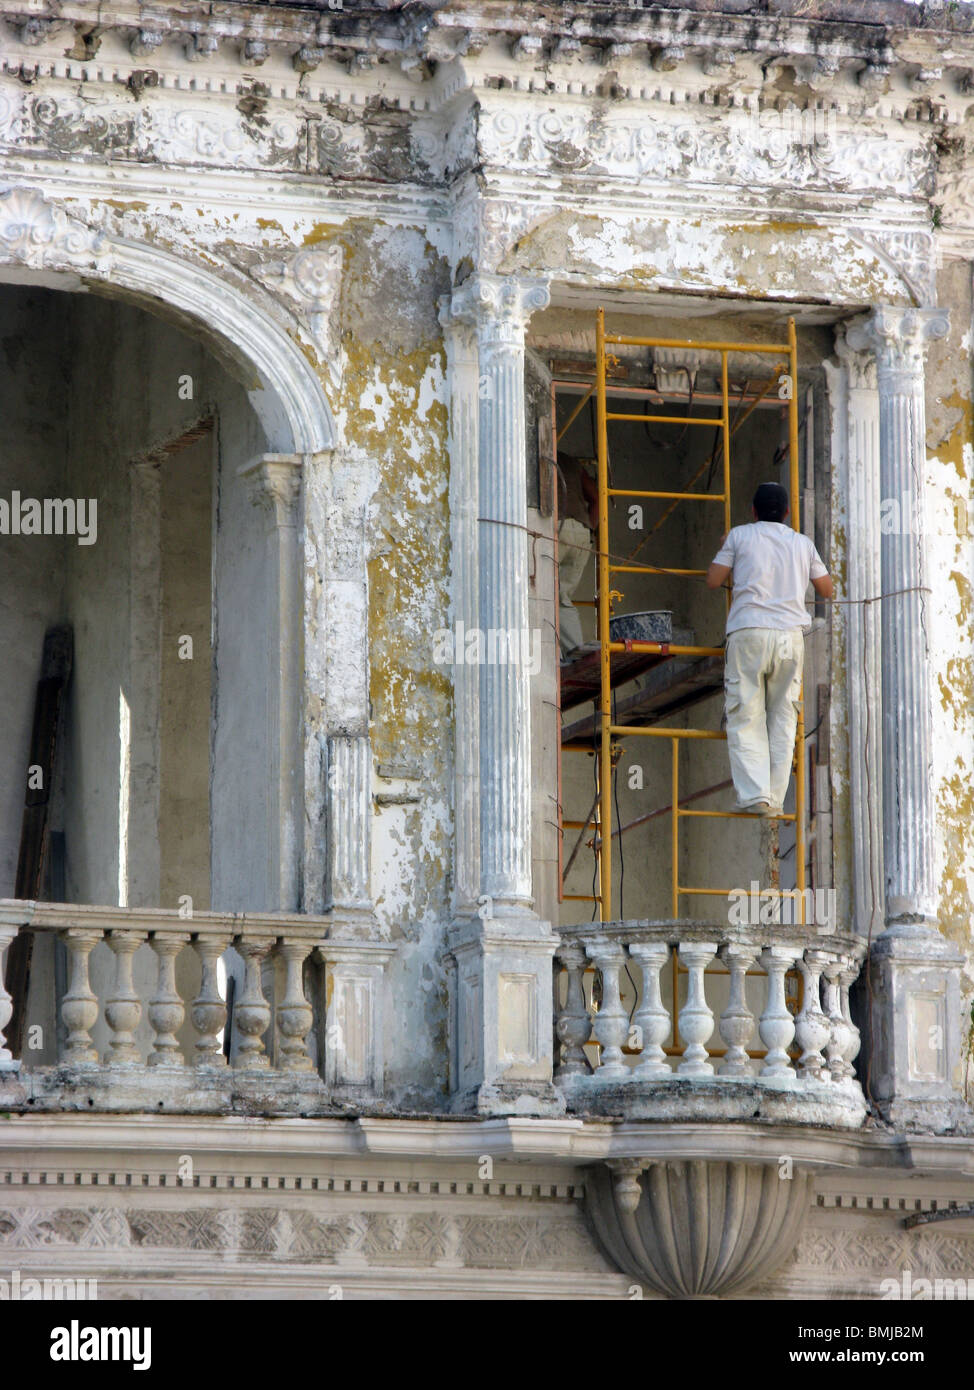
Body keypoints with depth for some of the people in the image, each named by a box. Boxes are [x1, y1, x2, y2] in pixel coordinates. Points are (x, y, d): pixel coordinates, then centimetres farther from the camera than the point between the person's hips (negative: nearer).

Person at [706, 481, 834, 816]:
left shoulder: (740, 536, 7)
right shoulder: (802, 543, 15)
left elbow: (713, 580, 6)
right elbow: (826, 590, 19)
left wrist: (723, 550, 23)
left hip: (749, 632, -2)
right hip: (790, 636, 2)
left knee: (745, 719, -1)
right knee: (783, 719, 9)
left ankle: (754, 795, -14)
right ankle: (775, 799, 3)